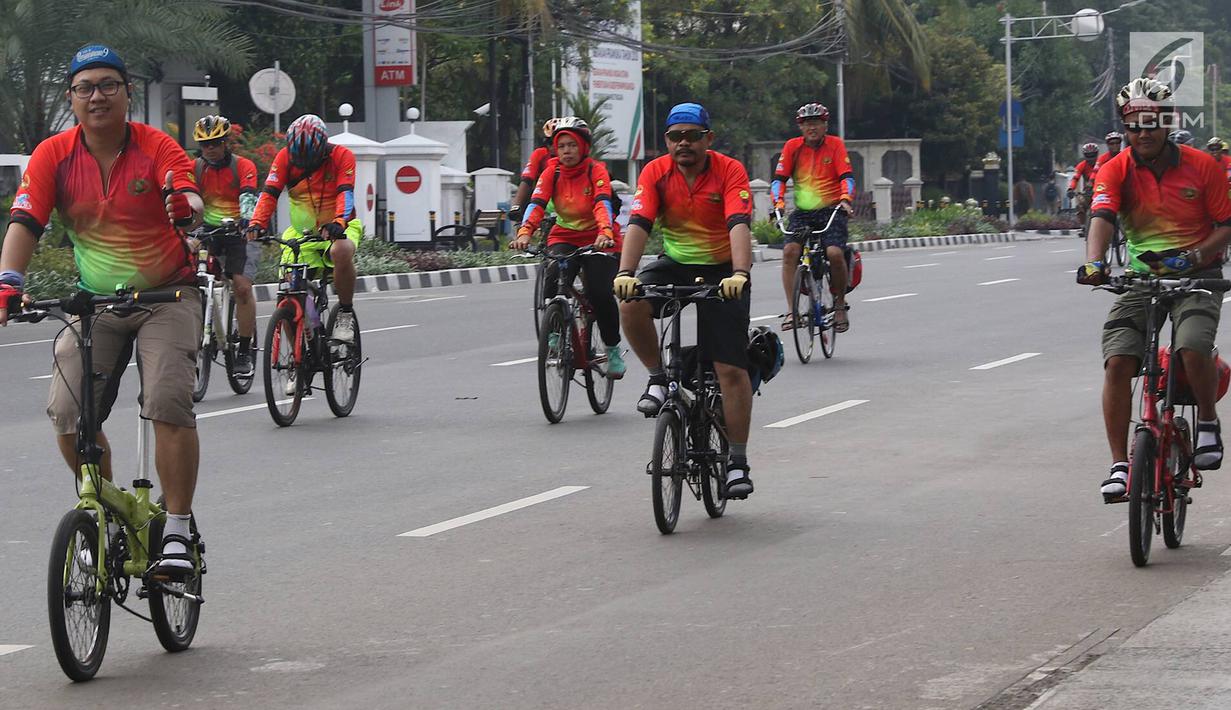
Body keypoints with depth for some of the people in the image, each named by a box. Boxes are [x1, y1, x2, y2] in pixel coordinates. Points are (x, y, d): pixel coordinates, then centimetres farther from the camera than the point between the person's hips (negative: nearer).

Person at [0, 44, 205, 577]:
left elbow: (190, 197, -27)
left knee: (170, 406, -21)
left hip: (167, 295, -3)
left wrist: (186, 205, -51)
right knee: (68, 415, -11)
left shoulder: (156, 147, -11)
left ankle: (177, 532, -12)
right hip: (94, 301, 3)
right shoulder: (54, 155, -5)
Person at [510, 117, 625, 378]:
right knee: (552, 283, -26)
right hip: (564, 237, 2)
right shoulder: (552, 172, -6)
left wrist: (605, 233, -48)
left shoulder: (596, 170, -13)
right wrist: (524, 233, -37)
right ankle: (555, 335, -4)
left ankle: (613, 349, 2)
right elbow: (537, 204, -18)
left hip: (598, 239, -2)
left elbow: (603, 203, -28)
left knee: (601, 293, -19)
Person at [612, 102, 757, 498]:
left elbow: (739, 225, -29)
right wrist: (626, 273, -38)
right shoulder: (656, 173, -10)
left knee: (731, 370, -8)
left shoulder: (730, 172, -16)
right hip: (674, 264, 2)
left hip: (721, 270, -2)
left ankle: (738, 461, 2)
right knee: (631, 305, -30)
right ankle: (659, 379, -6)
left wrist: (739, 273, -46)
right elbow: (639, 224, -22)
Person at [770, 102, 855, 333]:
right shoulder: (793, 146, 3)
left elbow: (847, 176, -7)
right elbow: (779, 178, -1)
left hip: (831, 210, -2)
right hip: (802, 211, 2)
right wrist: (778, 202, -19)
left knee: (835, 253, -23)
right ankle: (791, 310, -19)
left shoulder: (835, 145, 0)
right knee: (790, 251, -22)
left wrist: (846, 199, -26)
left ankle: (840, 305, 1)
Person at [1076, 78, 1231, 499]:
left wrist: (1193, 256, -19)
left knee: (1193, 347, -29)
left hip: (1196, 274, -2)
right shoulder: (1116, 170, -2)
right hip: (1141, 275, 2)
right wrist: (1094, 263, -39)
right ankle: (1119, 464, -8)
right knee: (1117, 361, -16)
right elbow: (1102, 217, -19)